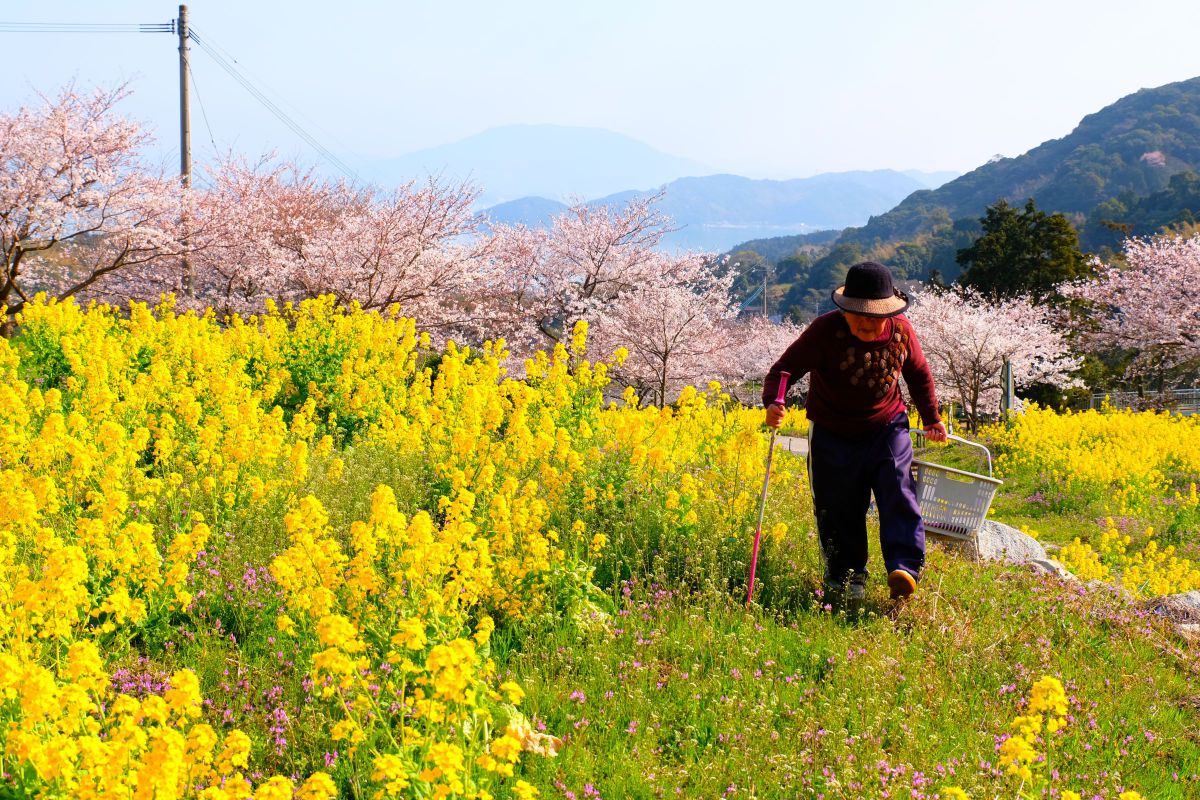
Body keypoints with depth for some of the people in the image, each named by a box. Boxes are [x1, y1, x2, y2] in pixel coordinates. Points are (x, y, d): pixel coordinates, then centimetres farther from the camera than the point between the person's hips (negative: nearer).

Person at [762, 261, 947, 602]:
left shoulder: (901, 330, -9)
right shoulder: (825, 331, -21)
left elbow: (919, 375, 11)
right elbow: (783, 369, -22)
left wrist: (931, 418, 15)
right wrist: (772, 402, -42)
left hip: (887, 427, 2)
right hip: (834, 435, -1)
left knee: (898, 493, -18)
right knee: (838, 510, 4)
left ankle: (904, 570, -24)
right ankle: (846, 577, 21)